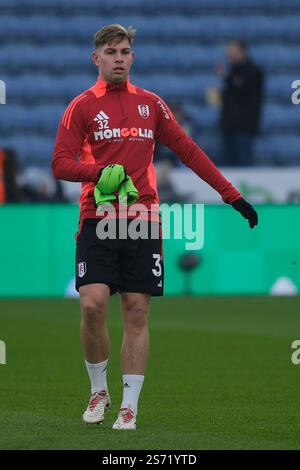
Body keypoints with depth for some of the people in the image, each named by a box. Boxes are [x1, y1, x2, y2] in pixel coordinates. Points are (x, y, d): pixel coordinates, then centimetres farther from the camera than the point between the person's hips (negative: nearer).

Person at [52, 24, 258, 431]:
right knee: (92, 304, -14)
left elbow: (188, 151, 15)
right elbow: (60, 164, -1)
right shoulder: (82, 106, 4)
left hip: (143, 221, 2)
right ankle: (99, 391, 7)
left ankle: (129, 407, 5)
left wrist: (232, 195, 11)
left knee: (137, 312, -1)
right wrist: (100, 172, -19)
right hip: (98, 221, -2)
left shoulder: (151, 104, 12)